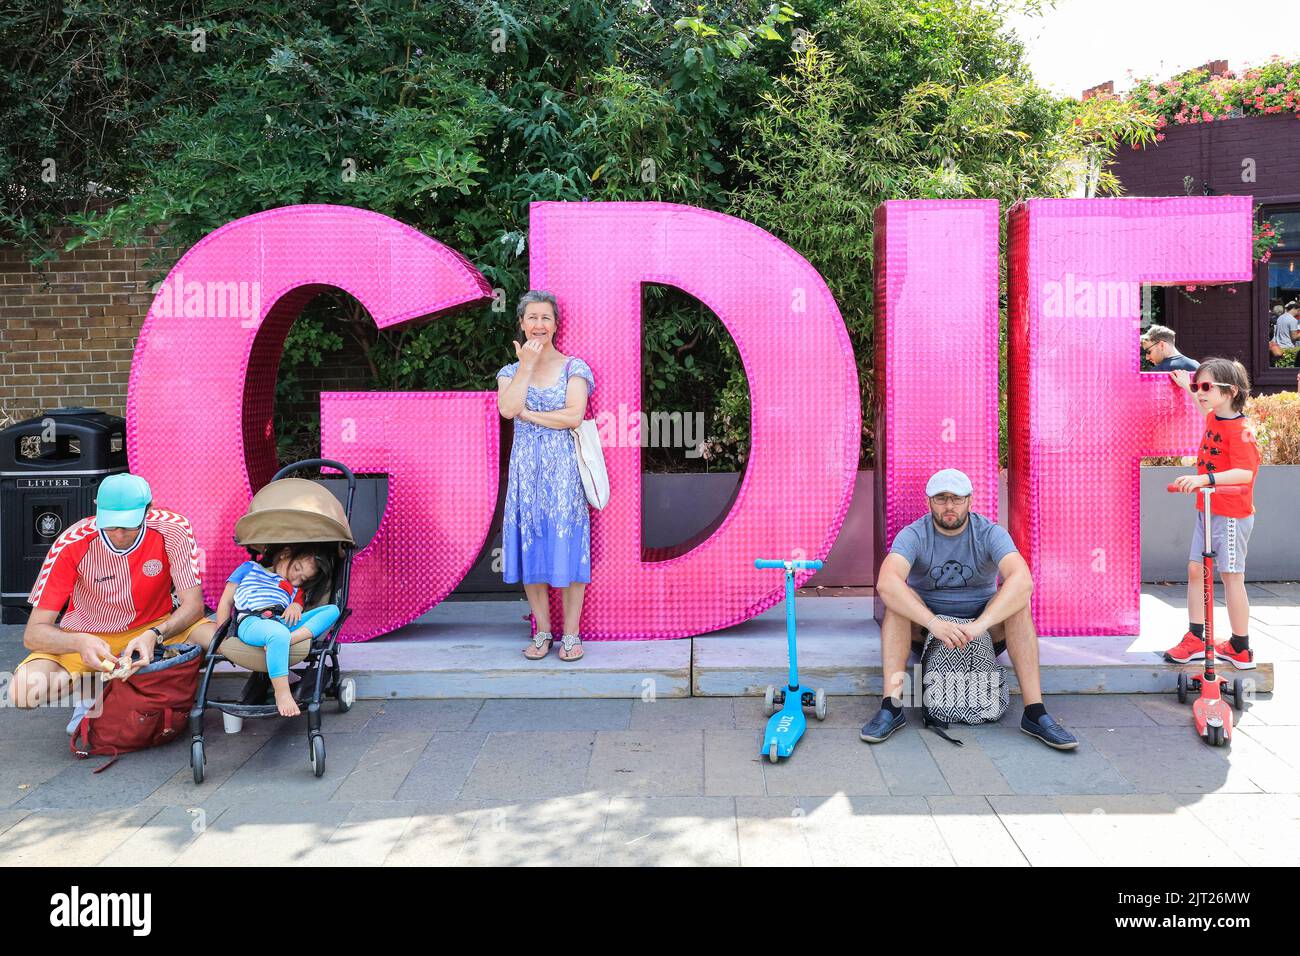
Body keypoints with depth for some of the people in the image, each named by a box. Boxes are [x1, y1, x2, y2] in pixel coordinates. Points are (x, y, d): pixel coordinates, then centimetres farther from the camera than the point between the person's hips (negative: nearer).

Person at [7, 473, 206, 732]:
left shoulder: (173, 530, -21)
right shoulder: (71, 545, -21)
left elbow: (193, 605, -18)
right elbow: (33, 634, -21)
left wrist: (154, 635, -38)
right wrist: (80, 642, -42)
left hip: (154, 629, 0)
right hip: (87, 639, 0)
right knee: (23, 690, -27)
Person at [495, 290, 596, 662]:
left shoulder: (573, 367, 2)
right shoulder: (512, 371, 10)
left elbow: (574, 415, -13)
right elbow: (507, 409, -11)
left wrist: (527, 414, -8)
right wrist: (526, 365, -8)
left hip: (563, 467, -3)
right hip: (526, 467, 3)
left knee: (567, 545, -2)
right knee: (530, 547, 4)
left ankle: (571, 634, 6)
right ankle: (542, 631, 15)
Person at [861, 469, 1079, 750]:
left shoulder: (990, 533, -11)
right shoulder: (913, 535, -13)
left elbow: (1022, 580, -30)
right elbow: (886, 583, -33)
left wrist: (980, 625, -44)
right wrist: (933, 623, -46)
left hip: (985, 624, 1)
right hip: (924, 623, 0)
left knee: (1018, 601, -27)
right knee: (898, 599, -29)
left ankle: (1035, 713, -28)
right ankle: (891, 708, -34)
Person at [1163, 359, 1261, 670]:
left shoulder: (1239, 430, -20)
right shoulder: (1212, 419, 7)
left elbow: (1245, 472, -31)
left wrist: (1205, 479, -42)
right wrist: (1187, 386, 38)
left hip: (1231, 515, -9)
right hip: (1206, 510, 9)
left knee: (1231, 576, 0)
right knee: (1195, 569, 8)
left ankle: (1240, 648, 13)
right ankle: (1195, 638, 16)